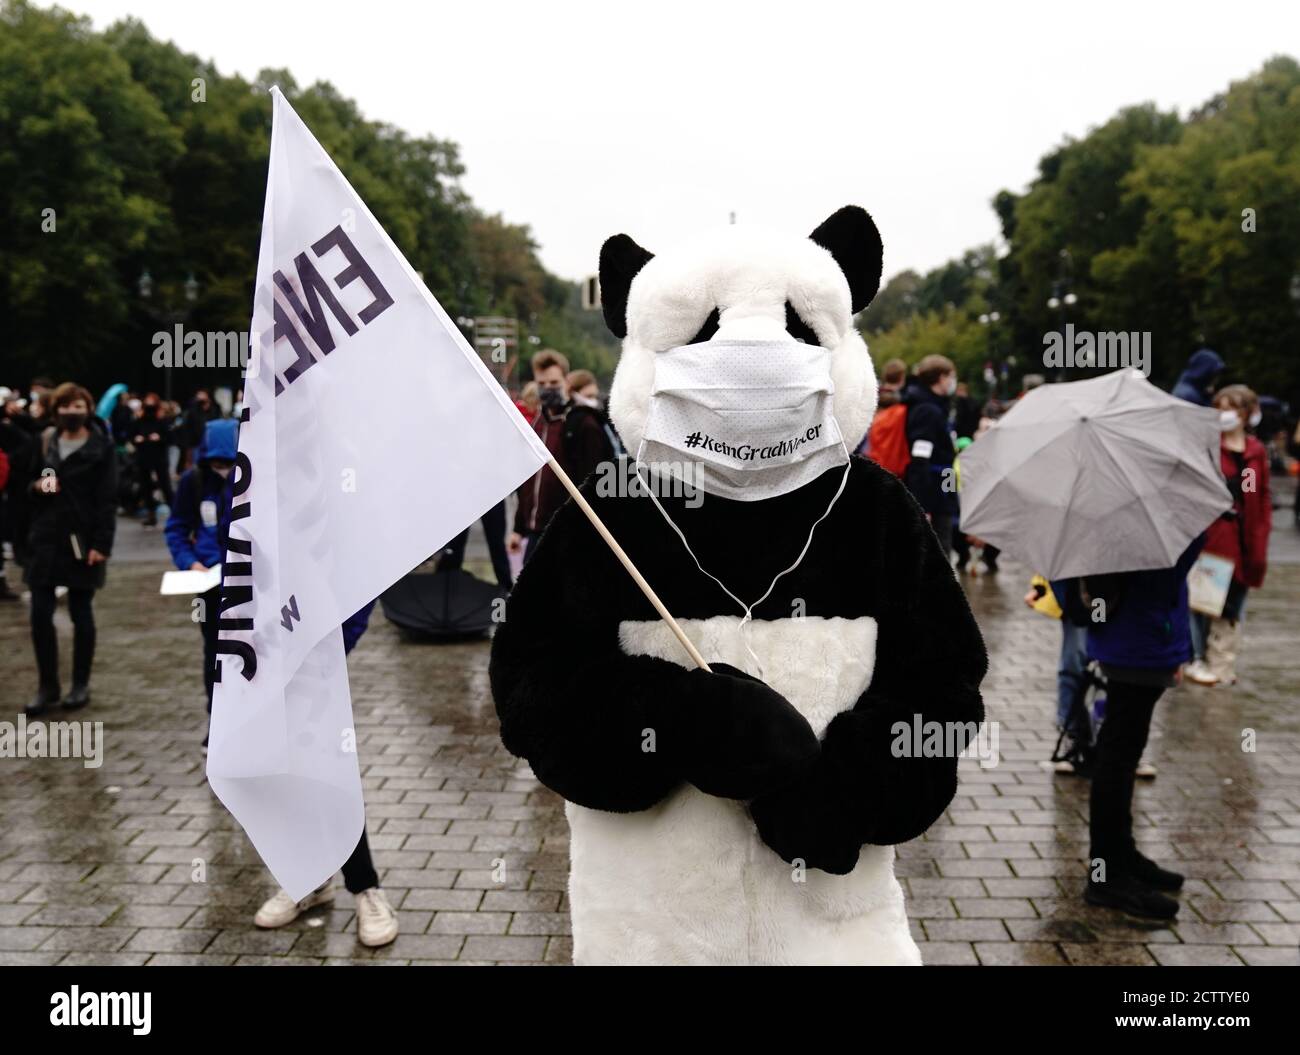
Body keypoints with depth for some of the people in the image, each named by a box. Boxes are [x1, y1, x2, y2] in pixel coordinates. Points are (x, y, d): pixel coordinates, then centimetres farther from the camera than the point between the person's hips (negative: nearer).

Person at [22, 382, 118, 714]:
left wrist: (101, 543, -16)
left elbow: (107, 499, -9)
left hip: (82, 539, -4)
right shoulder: (46, 442, 9)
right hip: (45, 537, 4)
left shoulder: (101, 447, -5)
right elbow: (29, 484, 18)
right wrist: (37, 486, -6)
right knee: (40, 614, 1)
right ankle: (48, 686, 13)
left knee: (81, 613, 6)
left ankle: (81, 685, 17)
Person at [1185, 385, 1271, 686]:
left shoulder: (1256, 452, 9)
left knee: (1233, 605, 10)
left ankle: (1221, 665, 20)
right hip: (1210, 534, -4)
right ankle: (1199, 659, 9)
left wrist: (1260, 536, 4)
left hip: (1241, 539, 5)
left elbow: (1263, 496, 12)